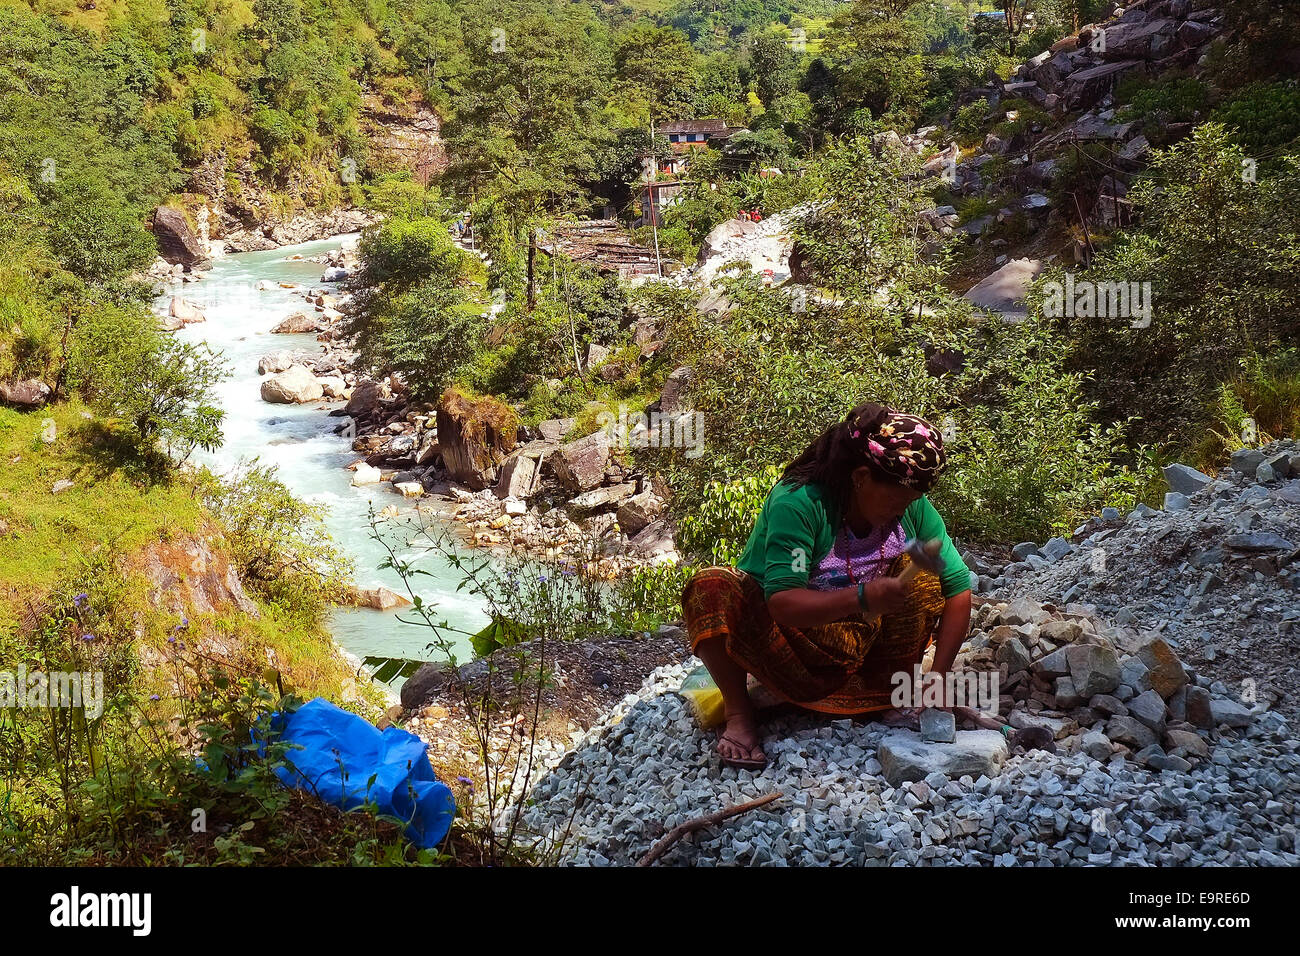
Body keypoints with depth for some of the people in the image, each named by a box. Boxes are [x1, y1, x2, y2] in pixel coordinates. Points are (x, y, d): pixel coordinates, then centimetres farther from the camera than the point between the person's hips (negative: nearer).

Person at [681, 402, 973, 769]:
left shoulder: (912, 506, -8)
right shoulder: (798, 502, -24)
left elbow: (958, 587, -7)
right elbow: (781, 603, -33)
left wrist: (938, 677, -17)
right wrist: (863, 598, -47)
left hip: (865, 649, 4)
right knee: (709, 589, -29)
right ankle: (739, 713, -17)